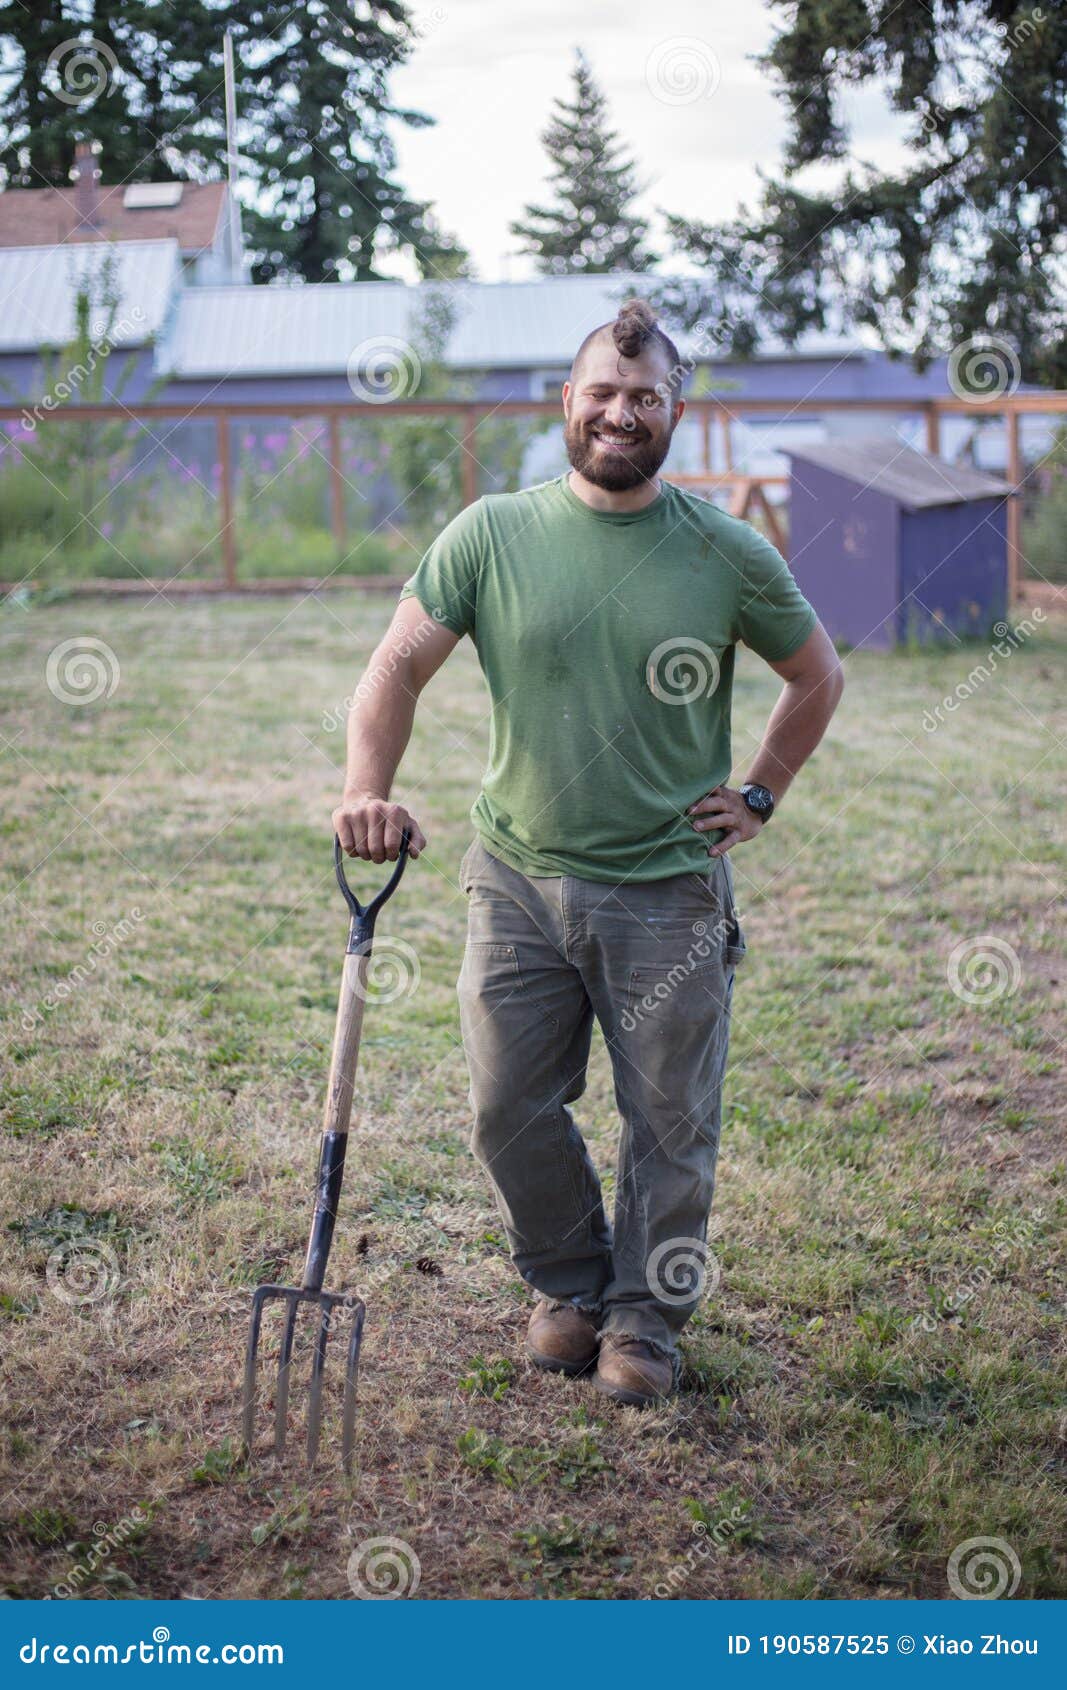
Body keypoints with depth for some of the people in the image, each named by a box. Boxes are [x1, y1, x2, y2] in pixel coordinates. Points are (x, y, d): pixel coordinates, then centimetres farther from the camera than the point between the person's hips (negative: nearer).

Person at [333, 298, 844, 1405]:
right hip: (519, 882, 1)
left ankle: (645, 1316, 27)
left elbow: (816, 676, 13)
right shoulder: (491, 534, -1)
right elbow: (401, 664, -2)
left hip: (669, 893, 0)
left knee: (670, 1124, 7)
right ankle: (570, 1285, 30)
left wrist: (758, 794, 7)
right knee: (509, 1112, 6)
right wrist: (368, 788, -17)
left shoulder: (728, 554, 0)